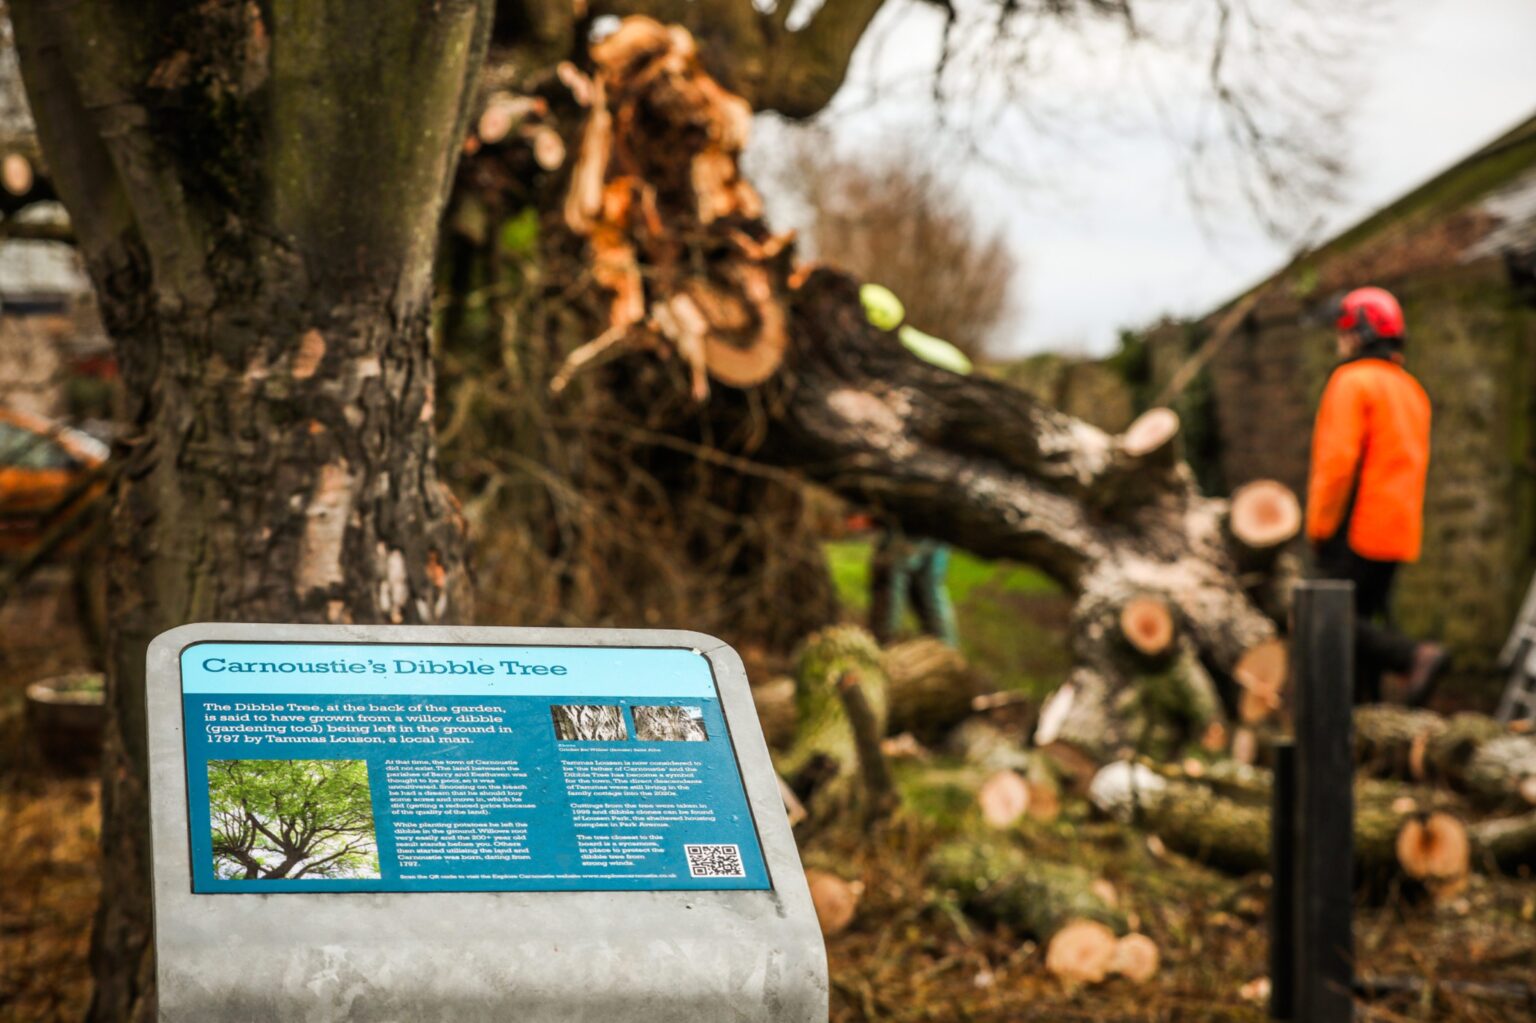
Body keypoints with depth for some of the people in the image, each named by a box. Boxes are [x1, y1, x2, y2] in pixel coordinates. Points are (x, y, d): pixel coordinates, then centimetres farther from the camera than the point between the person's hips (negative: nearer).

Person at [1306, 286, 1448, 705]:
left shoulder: (1353, 381, -8)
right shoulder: (1411, 389, 19)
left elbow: (1337, 461, -17)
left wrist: (1320, 527, -11)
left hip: (1357, 531, -8)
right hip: (1400, 533, 9)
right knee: (1362, 620, 10)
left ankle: (1418, 656, -22)